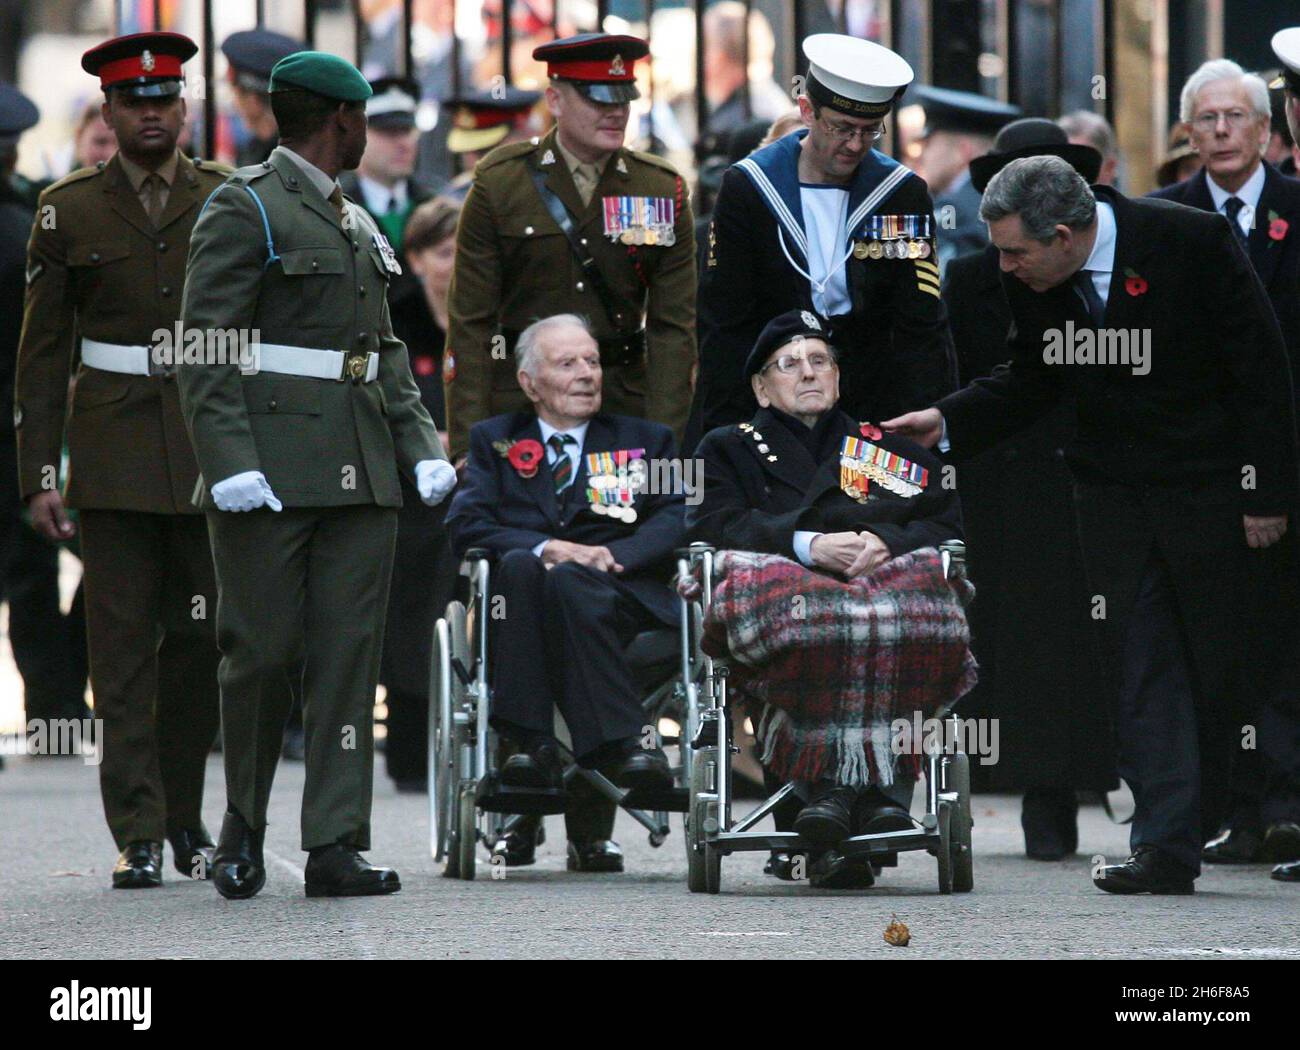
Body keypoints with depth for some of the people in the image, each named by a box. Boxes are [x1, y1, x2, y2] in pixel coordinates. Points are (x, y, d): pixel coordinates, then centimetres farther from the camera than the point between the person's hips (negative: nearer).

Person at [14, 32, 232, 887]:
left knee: (202, 640, 3)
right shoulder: (70, 210, 5)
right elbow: (42, 352, 6)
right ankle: (139, 837, -2)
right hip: (114, 456, -1)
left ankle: (184, 816, 20)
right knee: (124, 646, -4)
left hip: (212, 453, 1)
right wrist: (40, 475, 0)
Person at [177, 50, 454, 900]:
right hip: (271, 470, -7)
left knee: (350, 654, 0)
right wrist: (230, 464, -19)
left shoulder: (357, 225, 21)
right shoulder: (244, 209, -3)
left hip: (360, 473, 7)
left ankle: (336, 847, -1)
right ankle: (244, 828, 15)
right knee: (263, 650, -3)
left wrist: (422, 447, 8)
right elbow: (205, 350, -10)